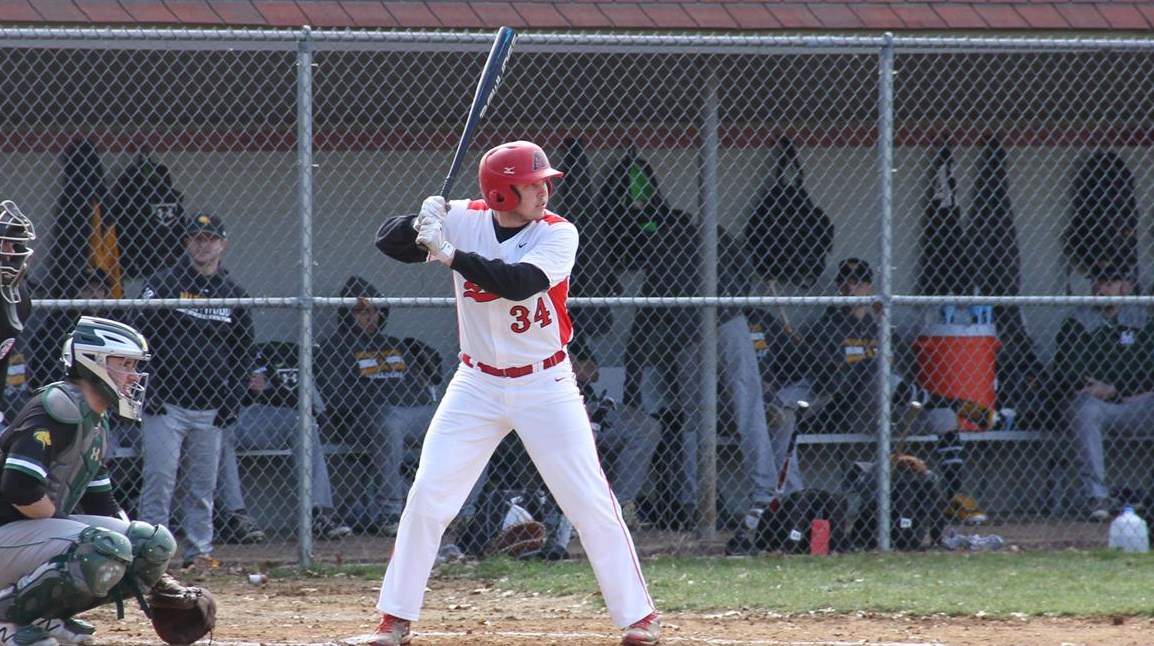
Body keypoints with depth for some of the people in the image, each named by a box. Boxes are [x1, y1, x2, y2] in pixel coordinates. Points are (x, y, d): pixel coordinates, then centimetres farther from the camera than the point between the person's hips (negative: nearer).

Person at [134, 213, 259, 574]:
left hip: (210, 409, 3)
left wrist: (232, 400, 5)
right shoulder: (163, 284, 0)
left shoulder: (232, 294, 11)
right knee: (159, 482, -8)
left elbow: (244, 354, 16)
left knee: (202, 487, 6)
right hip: (166, 404, -3)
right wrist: (149, 393, -10)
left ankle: (198, 553, 13)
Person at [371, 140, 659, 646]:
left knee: (591, 501, -4)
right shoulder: (464, 221, -5)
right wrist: (422, 224, -25)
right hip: (478, 385, 2)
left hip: (545, 386, -2)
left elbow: (518, 282, -29)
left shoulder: (557, 234, -13)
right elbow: (388, 240, -4)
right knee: (427, 499, -2)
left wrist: (448, 253, -30)